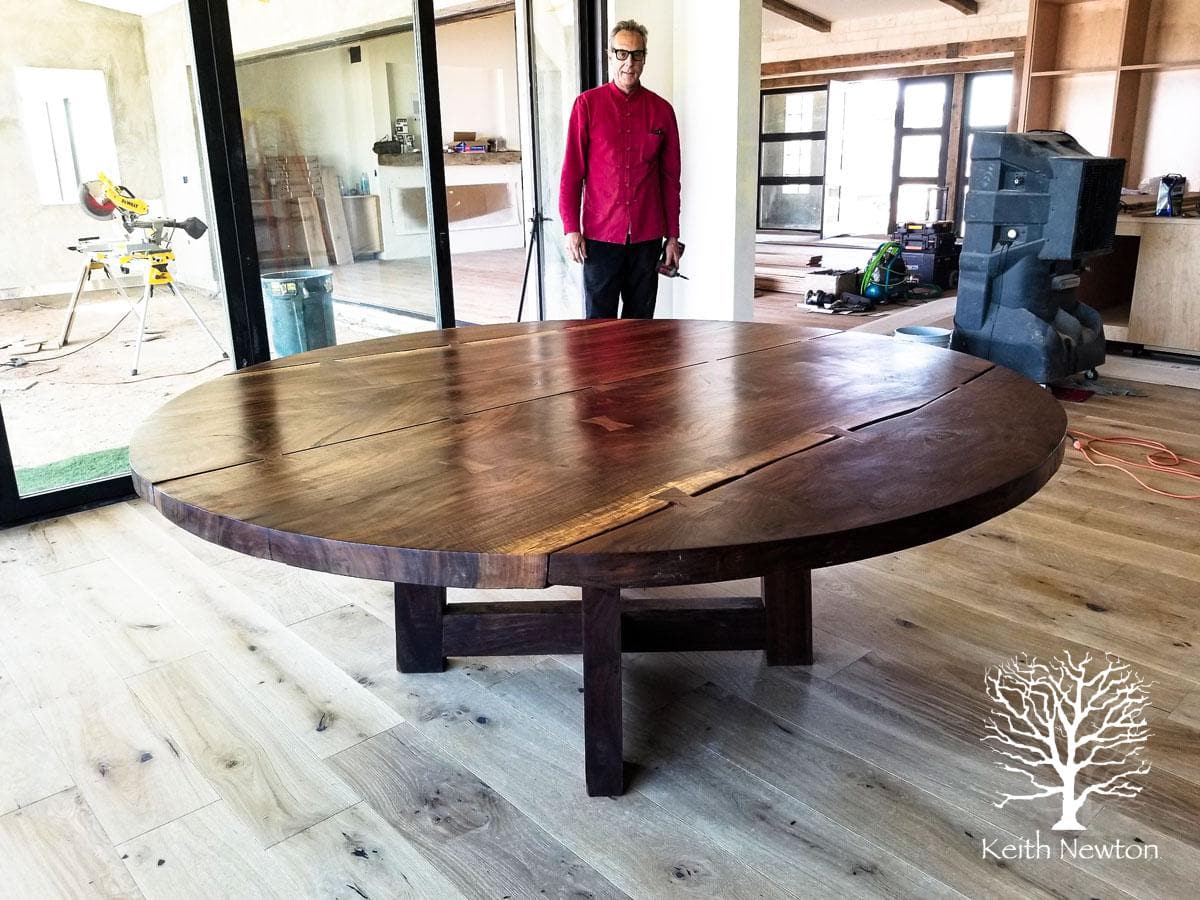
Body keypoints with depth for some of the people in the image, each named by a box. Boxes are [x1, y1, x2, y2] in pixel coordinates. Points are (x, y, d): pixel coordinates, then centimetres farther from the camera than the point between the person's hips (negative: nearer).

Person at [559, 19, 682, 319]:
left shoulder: (662, 110, 7)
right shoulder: (587, 104, 1)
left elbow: (670, 179, 9)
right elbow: (571, 171, 0)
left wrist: (673, 236, 7)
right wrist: (571, 228, -7)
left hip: (647, 237, 2)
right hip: (600, 235, -2)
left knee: (641, 324, 9)